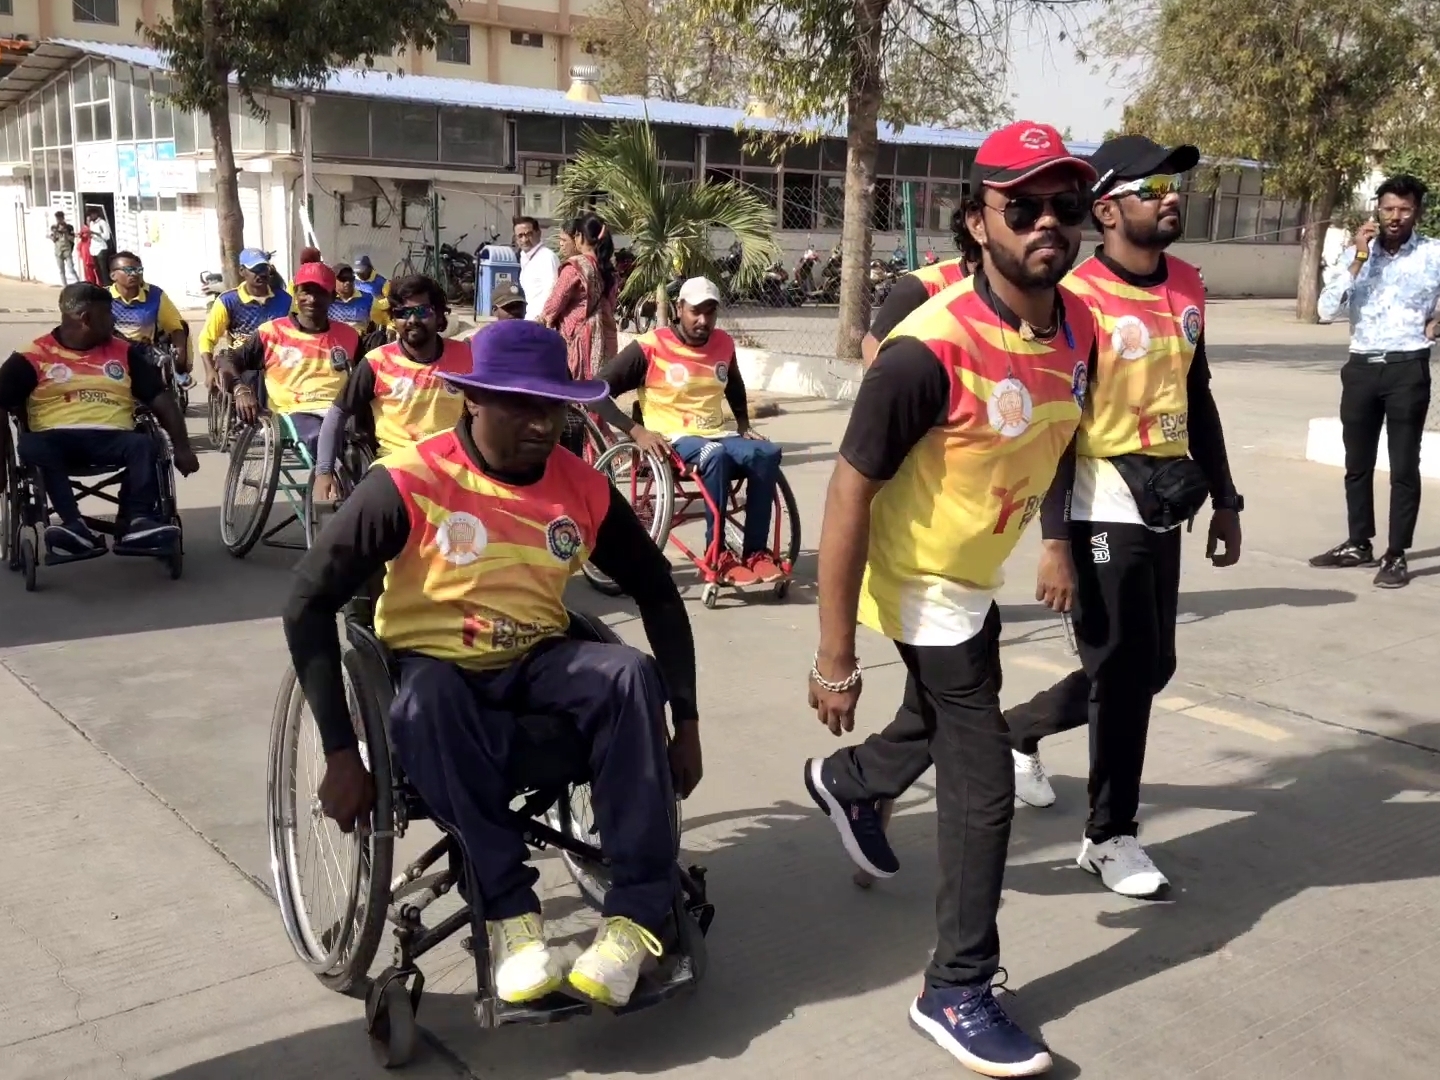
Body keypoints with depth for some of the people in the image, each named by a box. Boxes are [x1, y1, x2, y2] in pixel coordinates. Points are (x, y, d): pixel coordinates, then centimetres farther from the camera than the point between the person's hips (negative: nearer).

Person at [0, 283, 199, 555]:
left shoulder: (124, 352, 15)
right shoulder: (33, 357, 6)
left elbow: (161, 400, 13)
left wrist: (182, 448, 2)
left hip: (111, 438, 2)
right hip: (56, 438, -2)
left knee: (143, 443, -31)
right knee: (31, 447, -35)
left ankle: (136, 521, -44)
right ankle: (76, 525, -45)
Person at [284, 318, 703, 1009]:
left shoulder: (582, 488, -6)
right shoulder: (410, 484, -18)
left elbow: (656, 592, 5)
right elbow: (309, 602, -17)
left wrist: (685, 721, -1)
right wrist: (341, 753, -21)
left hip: (537, 662, 3)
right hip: (431, 665, -3)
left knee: (631, 675, -28)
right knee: (430, 699, -39)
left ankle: (639, 912, -26)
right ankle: (510, 913, -28)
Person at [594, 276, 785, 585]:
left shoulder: (723, 343, 8)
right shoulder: (651, 346, -9)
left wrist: (744, 425, 17)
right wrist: (637, 431, -18)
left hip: (717, 436, 5)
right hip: (673, 440, -5)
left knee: (767, 454, -25)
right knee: (716, 456, -38)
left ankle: (756, 552, -21)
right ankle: (718, 556, -28)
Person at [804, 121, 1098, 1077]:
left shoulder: (1080, 328, -9)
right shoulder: (929, 351, -31)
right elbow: (850, 493, -28)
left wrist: (1056, 542, 12)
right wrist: (835, 654, -26)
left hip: (981, 575, 8)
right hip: (920, 583, -8)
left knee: (945, 722, 29)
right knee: (984, 781, -4)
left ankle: (848, 781, 61)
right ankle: (958, 993, 13)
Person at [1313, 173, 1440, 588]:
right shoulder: (1356, 253, 5)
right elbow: (1326, 309, -7)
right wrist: (1359, 259, -12)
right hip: (1361, 367, 3)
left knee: (1404, 467, -1)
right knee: (1357, 463, 13)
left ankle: (1396, 555, 5)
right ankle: (1358, 544, 26)